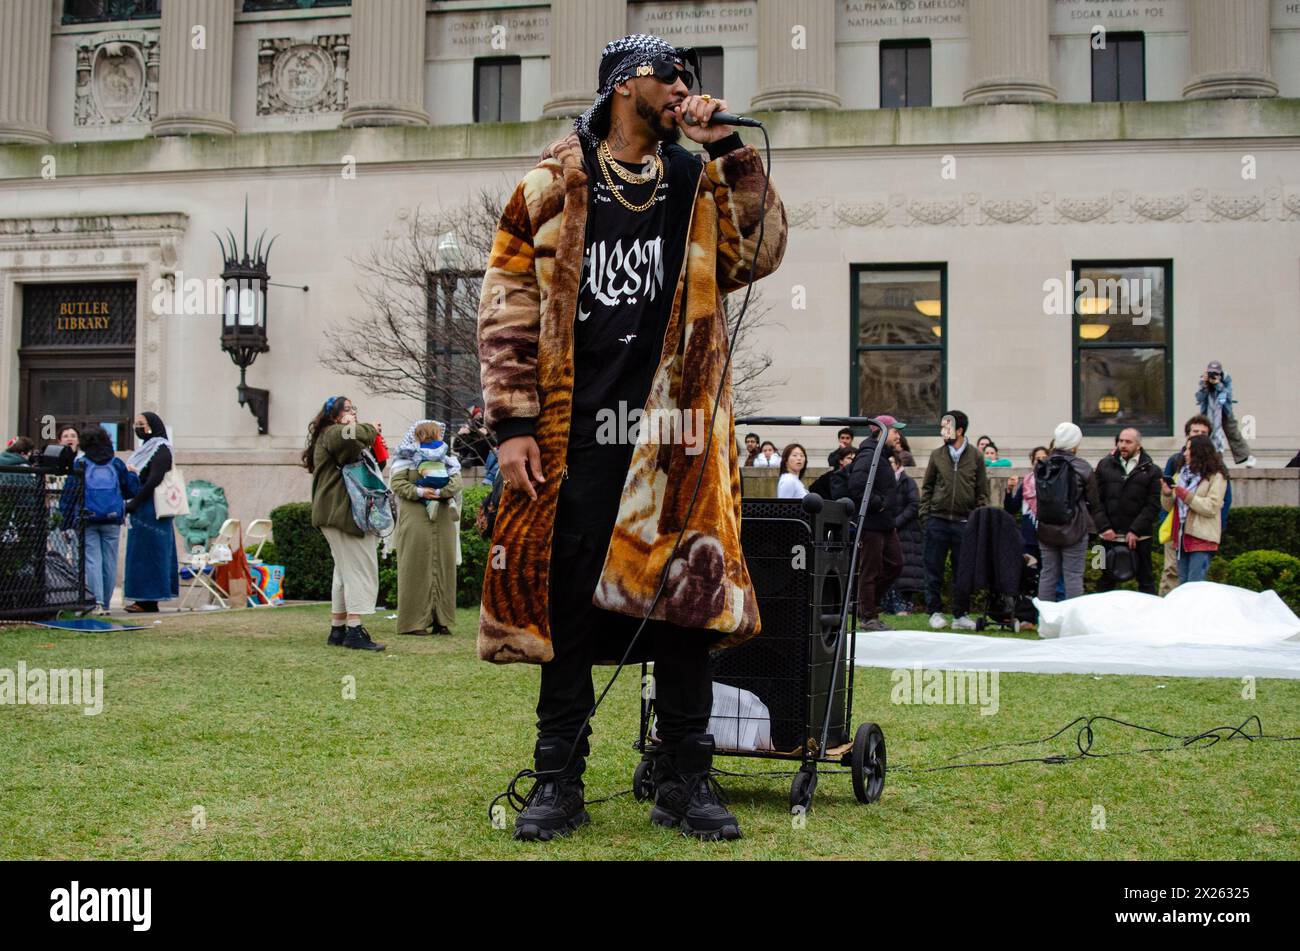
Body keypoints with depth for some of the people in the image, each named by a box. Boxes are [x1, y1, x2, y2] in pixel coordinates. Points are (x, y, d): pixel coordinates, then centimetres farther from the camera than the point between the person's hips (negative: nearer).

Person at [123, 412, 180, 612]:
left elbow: (154, 480, -19)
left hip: (151, 509, -9)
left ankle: (148, 601, -4)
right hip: (140, 510, 9)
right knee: (140, 553, 9)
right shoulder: (145, 448, 19)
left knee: (148, 552, -7)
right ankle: (144, 600, 12)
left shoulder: (161, 449, -10)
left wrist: (133, 503, -19)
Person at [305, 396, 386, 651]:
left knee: (345, 572, 14)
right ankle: (354, 630, -16)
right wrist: (371, 430, -14)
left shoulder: (330, 438, 25)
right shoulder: (332, 433, -8)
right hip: (343, 512, -11)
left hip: (337, 514, 11)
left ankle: (337, 630, 18)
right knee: (359, 569, -12)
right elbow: (349, 436, -33)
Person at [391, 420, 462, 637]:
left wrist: (439, 493, -15)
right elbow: (398, 484, -5)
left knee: (443, 566, 3)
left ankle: (441, 619, 7)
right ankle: (413, 621, -5)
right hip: (415, 520, -4)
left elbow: (456, 483, 2)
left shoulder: (448, 459, 16)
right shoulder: (405, 459, 5)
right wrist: (419, 492, -19)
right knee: (416, 568, -7)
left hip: (443, 520, 4)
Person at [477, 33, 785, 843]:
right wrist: (515, 423, -5)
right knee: (564, 603, 1)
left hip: (673, 430, 2)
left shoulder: (698, 183, 14)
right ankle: (559, 784, 13)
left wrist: (732, 153, -5)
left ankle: (684, 782, 12)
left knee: (684, 598, 1)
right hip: (574, 433, -1)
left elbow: (757, 256, -1)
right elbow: (509, 305, 3)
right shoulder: (554, 184, 7)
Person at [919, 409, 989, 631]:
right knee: (934, 569, 4)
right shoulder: (937, 455, 6)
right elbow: (927, 487, 10)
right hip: (937, 520, 1)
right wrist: (925, 513, 1)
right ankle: (934, 611, 14)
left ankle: (960, 615, 13)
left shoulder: (975, 457, 3)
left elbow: (982, 491, 6)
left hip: (964, 522, -1)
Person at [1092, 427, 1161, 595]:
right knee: (1107, 580, 9)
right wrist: (1104, 527, -8)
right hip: (1110, 535, 2)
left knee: (1146, 581, 6)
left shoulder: (1151, 471, 1)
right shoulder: (1105, 466, 6)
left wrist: (1135, 530, -13)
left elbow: (1153, 505, -4)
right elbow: (1096, 500, 3)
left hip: (1139, 537, -2)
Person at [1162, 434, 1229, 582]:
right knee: (1183, 585, 12)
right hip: (1182, 537, 7)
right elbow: (1168, 507, 14)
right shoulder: (1183, 474, 16)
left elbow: (1211, 508, -14)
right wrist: (1167, 494, -7)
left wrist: (1185, 495, -16)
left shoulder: (1216, 477, -3)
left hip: (1202, 539, -7)